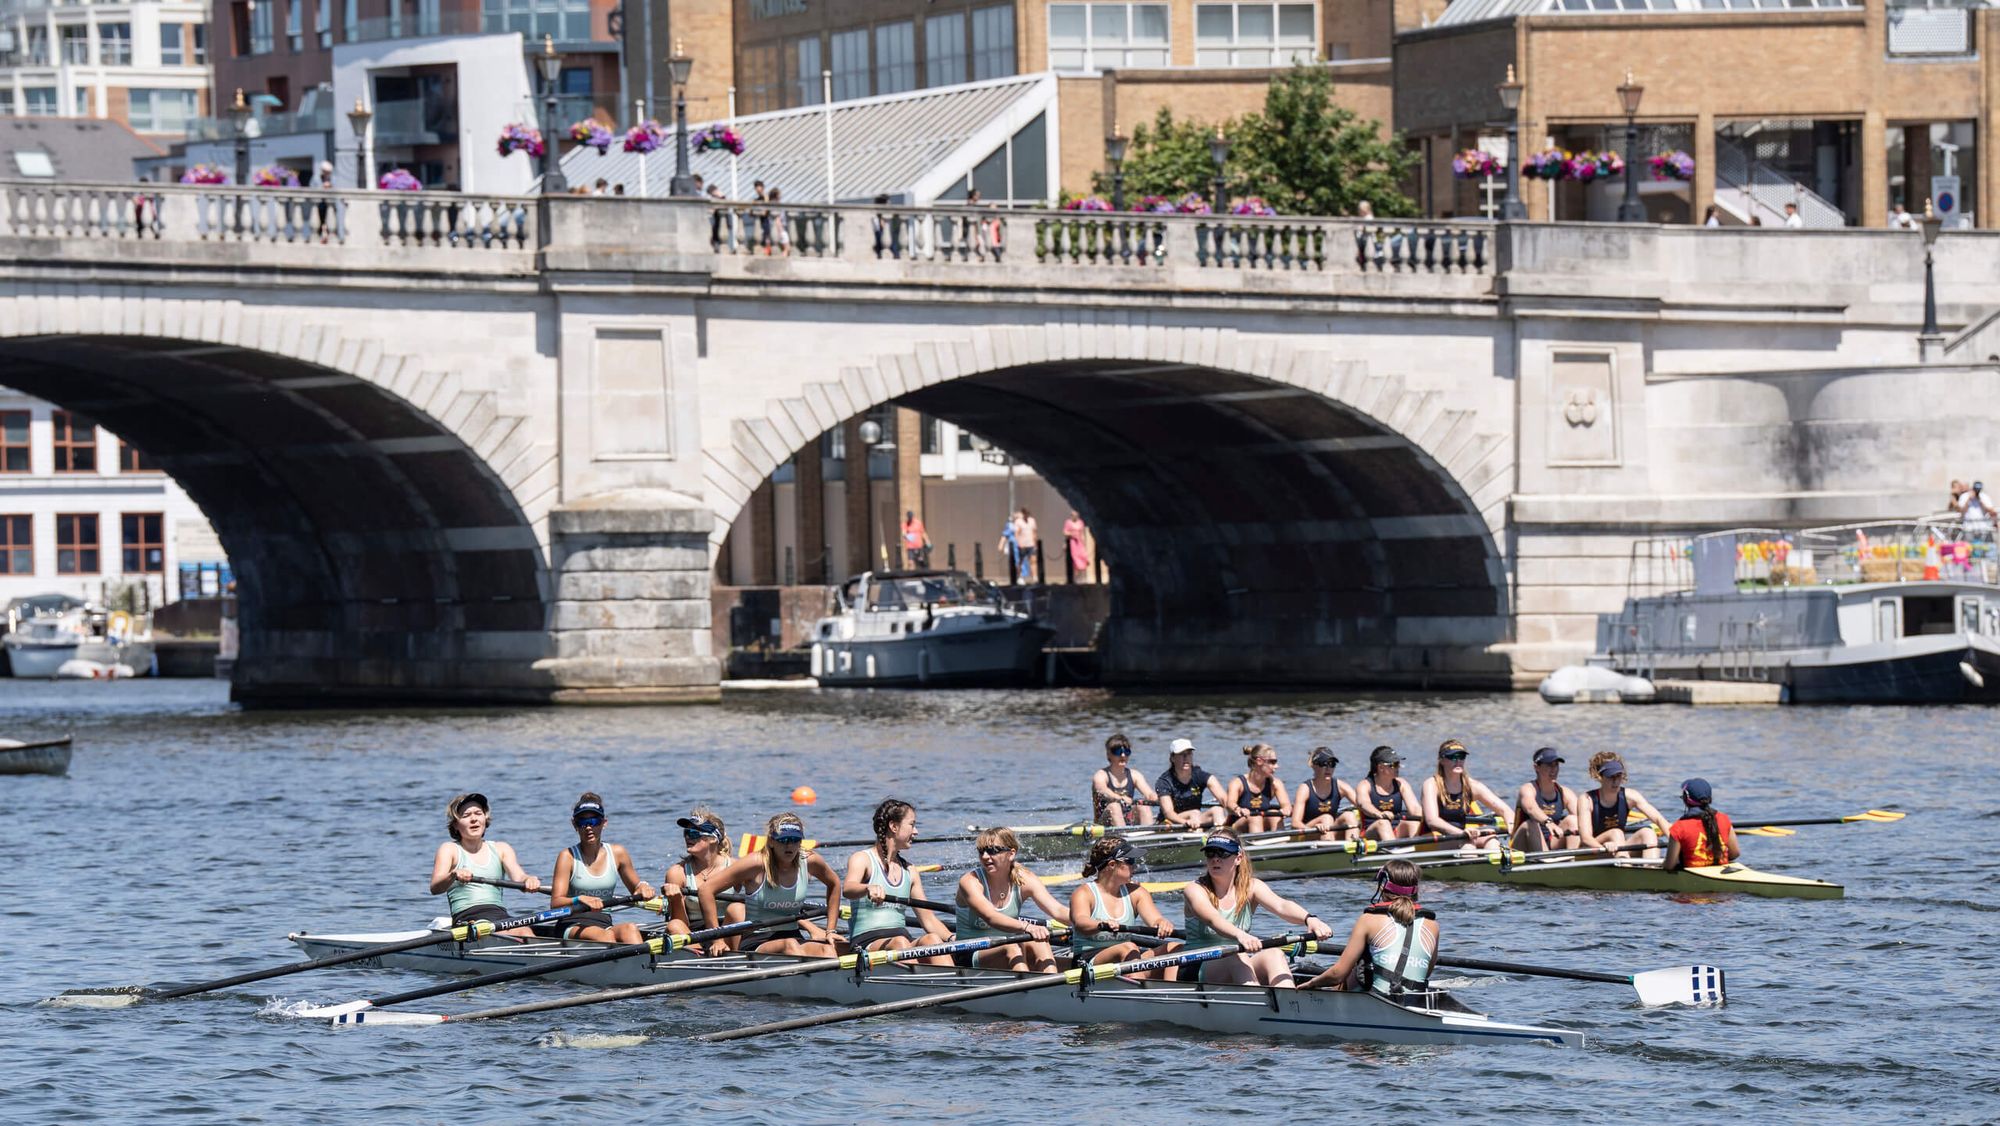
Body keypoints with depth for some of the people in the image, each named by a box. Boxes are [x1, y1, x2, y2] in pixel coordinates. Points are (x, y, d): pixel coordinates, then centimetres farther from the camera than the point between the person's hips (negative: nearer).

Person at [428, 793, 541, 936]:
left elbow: (518, 877, 4)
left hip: (500, 914, 3)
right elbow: (434, 888, -6)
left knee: (525, 933, -32)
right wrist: (453, 875, -30)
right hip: (466, 918, -3)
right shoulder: (449, 850, 10)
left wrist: (528, 880, -23)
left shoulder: (501, 849, 21)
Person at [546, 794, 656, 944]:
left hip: (605, 925, 4)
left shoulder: (617, 854, 11)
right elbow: (555, 903, -9)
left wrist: (643, 887, -1)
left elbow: (635, 889, 24)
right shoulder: (568, 857, 0)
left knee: (630, 928, -30)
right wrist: (580, 899, -29)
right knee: (605, 936, -35)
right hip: (572, 927, -4)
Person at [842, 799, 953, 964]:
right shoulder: (862, 859, 2)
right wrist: (869, 888, -44)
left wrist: (952, 939, -1)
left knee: (932, 939, -28)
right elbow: (847, 889, -21)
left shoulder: (909, 872, 21)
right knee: (899, 942, -36)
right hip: (866, 943, -5)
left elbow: (928, 920, 20)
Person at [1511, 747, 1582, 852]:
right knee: (1531, 825, -32)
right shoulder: (1528, 789, -10)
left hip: (1552, 845, 4)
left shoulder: (1565, 793, 4)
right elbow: (1531, 808, -35)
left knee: (1571, 819, -14)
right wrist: (1548, 822, -56)